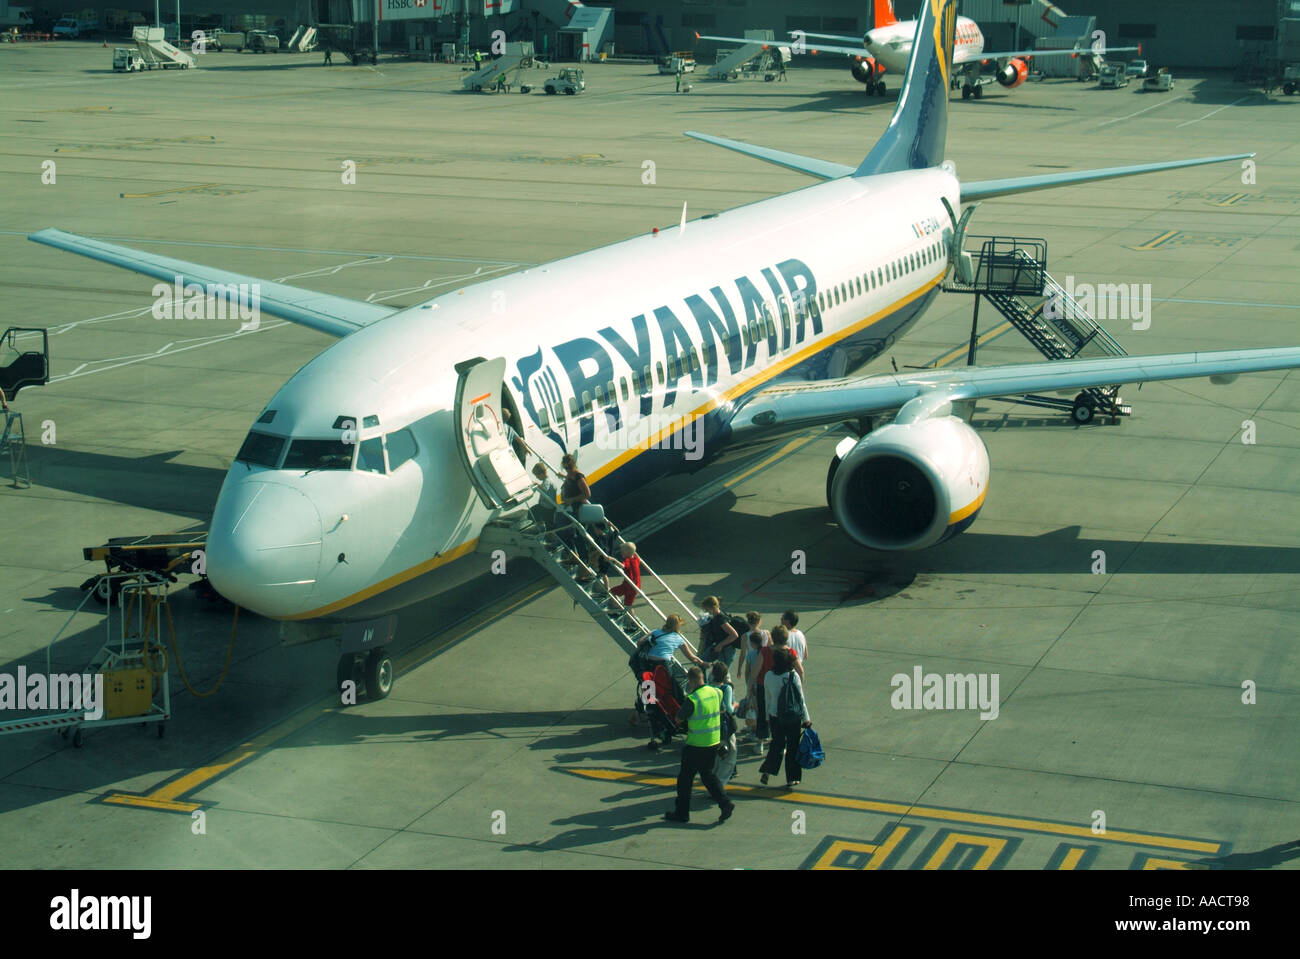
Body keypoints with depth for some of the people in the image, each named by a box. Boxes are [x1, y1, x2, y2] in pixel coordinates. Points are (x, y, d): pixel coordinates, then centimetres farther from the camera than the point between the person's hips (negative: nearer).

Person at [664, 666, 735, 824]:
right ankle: (725, 803, 7)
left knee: (685, 777, 8)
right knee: (707, 774, 20)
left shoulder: (692, 699, -21)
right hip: (714, 742, 7)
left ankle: (682, 812, 16)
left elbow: (679, 719, -10)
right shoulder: (716, 693, -1)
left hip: (696, 746, -7)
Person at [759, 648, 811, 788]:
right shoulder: (793, 676, -16)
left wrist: (768, 713, 18)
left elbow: (768, 698, 4)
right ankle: (791, 779, 14)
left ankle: (766, 771, 7)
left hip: (775, 715, 3)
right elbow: (800, 699, -10)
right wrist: (806, 719, -2)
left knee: (777, 744, 20)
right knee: (792, 746, 9)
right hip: (793, 717, -3)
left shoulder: (769, 676, -6)